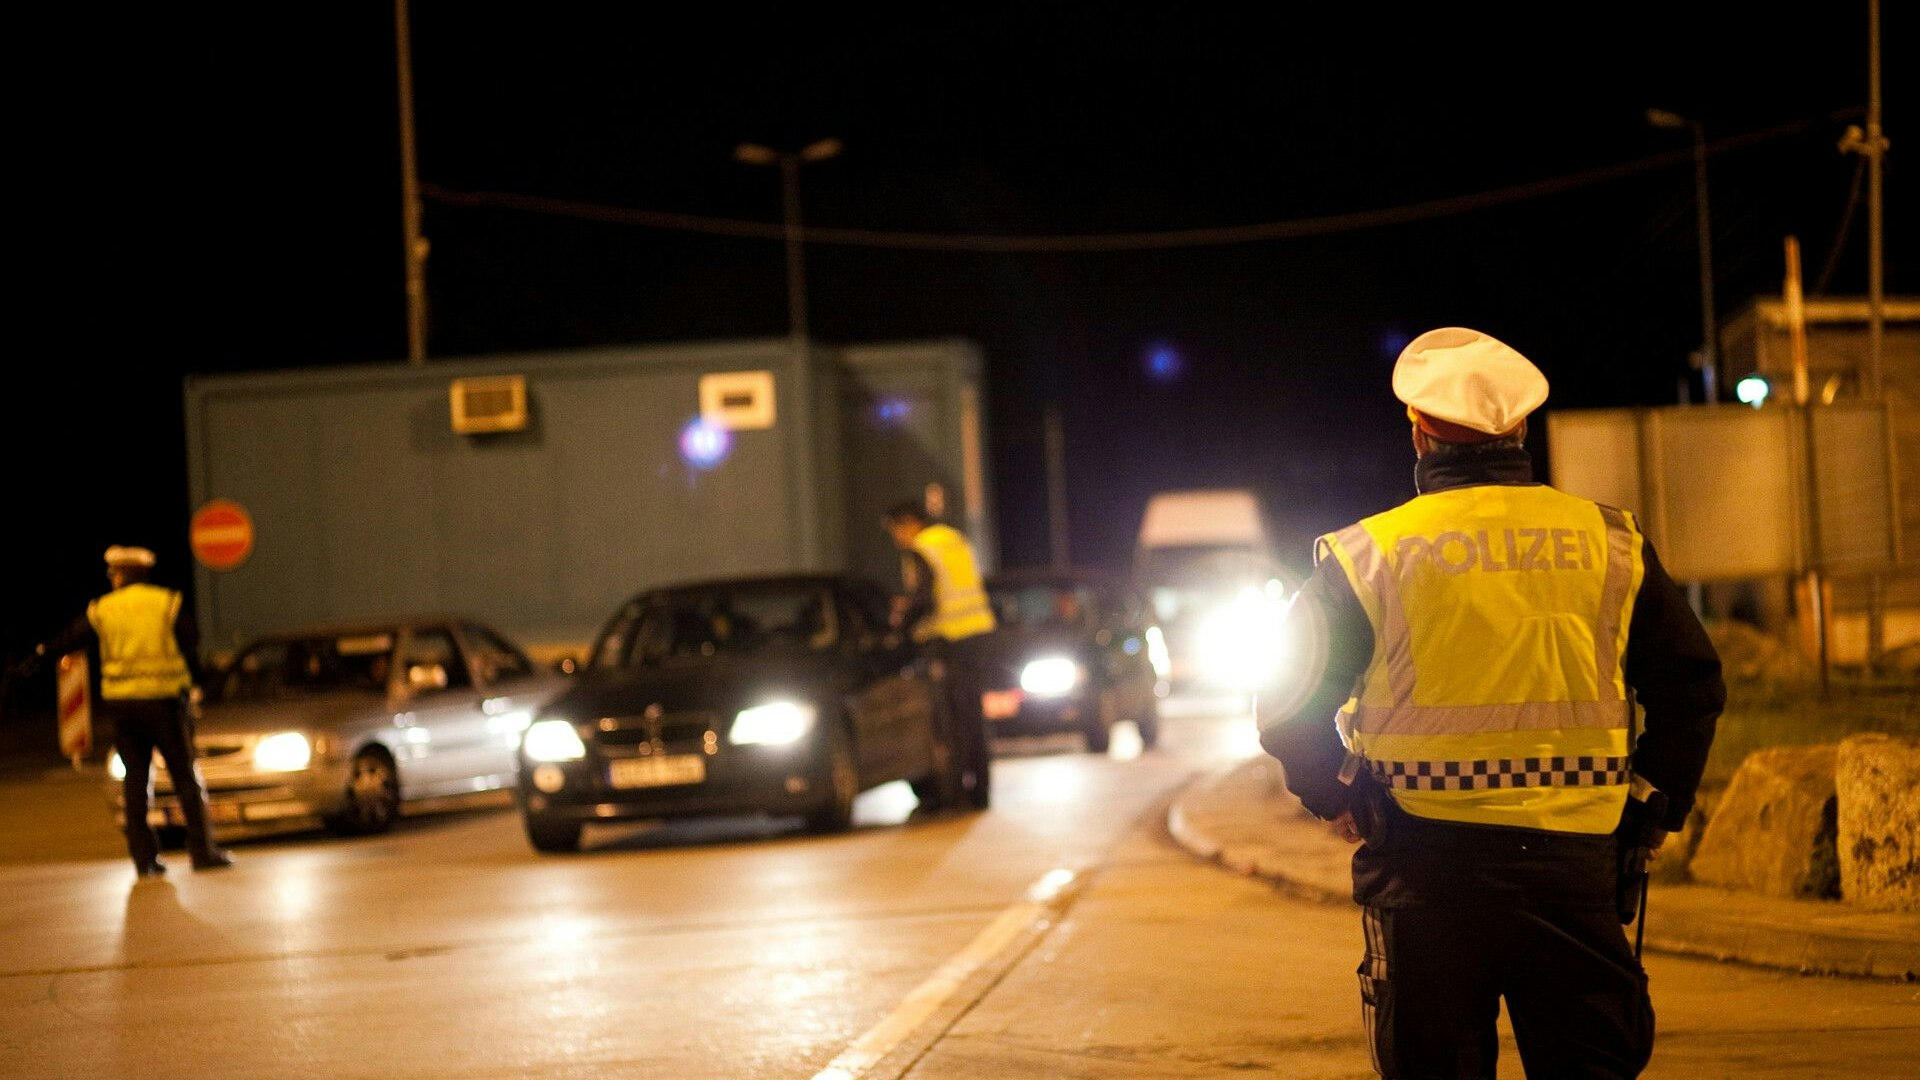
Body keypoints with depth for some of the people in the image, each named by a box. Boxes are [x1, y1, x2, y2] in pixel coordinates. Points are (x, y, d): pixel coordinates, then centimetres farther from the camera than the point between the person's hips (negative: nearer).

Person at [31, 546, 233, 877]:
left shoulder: (102, 609, 2)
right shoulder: (167, 603, -2)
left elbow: (72, 638, 13)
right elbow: (189, 647, 2)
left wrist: (45, 650, 32)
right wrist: (194, 685, 18)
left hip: (121, 702, 2)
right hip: (165, 700, -2)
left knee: (135, 778, 8)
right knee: (186, 776, 1)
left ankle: (143, 856, 4)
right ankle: (203, 850, -4)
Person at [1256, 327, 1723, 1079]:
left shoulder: (1369, 554, -2)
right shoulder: (1608, 542, 4)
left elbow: (1288, 705, 0)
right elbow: (1692, 684, 7)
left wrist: (1334, 801, 15)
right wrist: (1652, 810, 15)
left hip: (1426, 868, -1)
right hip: (1573, 864, 1)